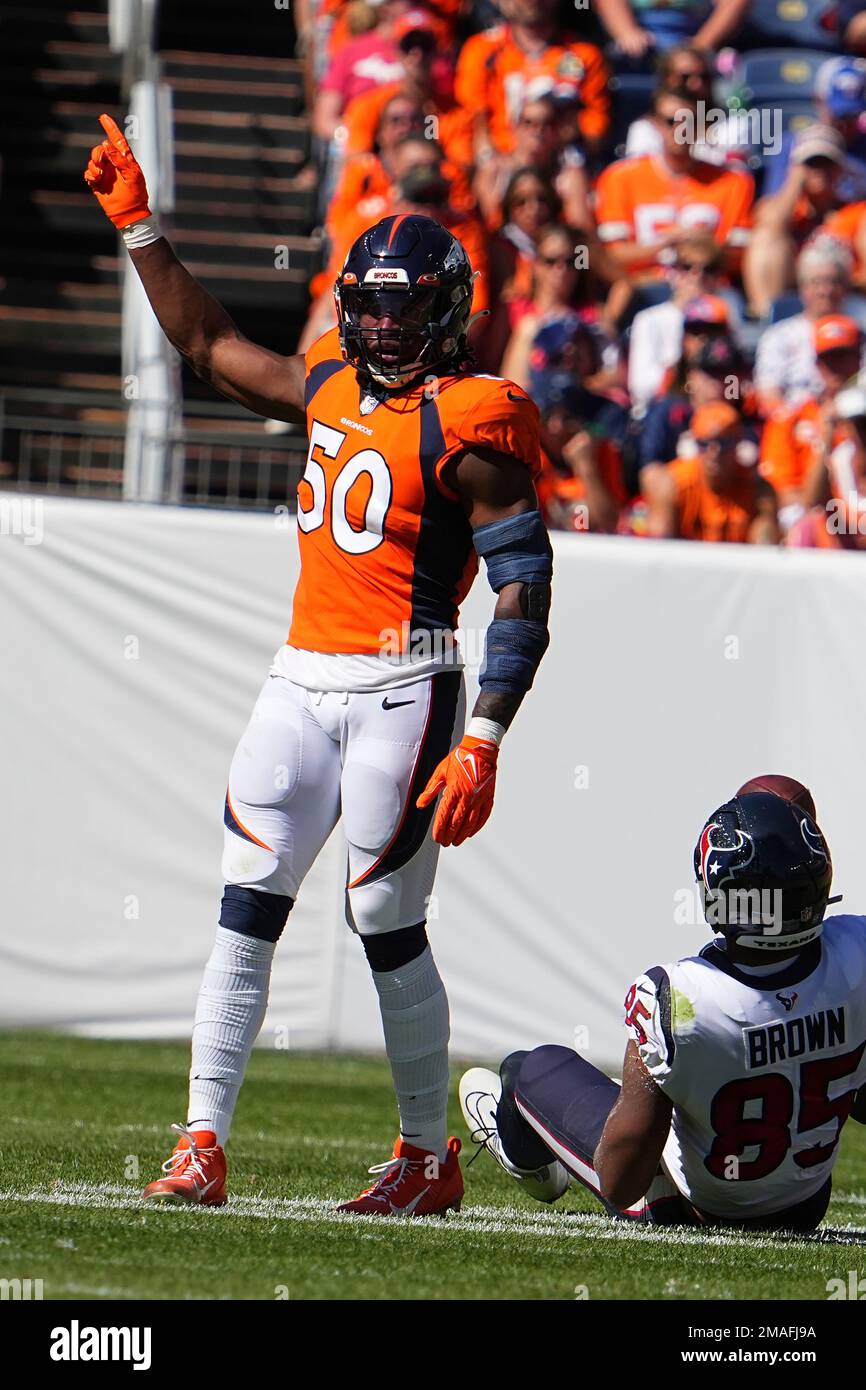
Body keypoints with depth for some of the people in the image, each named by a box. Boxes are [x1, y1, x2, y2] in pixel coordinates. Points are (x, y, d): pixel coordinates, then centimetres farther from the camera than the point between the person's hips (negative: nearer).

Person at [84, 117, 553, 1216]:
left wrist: (481, 743, -19)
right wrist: (136, 225, 24)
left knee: (389, 929, -1)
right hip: (300, 681, 7)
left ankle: (428, 1159, 14)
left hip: (400, 689, -7)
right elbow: (208, 345, 29)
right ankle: (201, 1148, 0)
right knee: (244, 916, 0)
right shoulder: (333, 392, 13)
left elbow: (524, 590, -13)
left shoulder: (469, 423, -9)